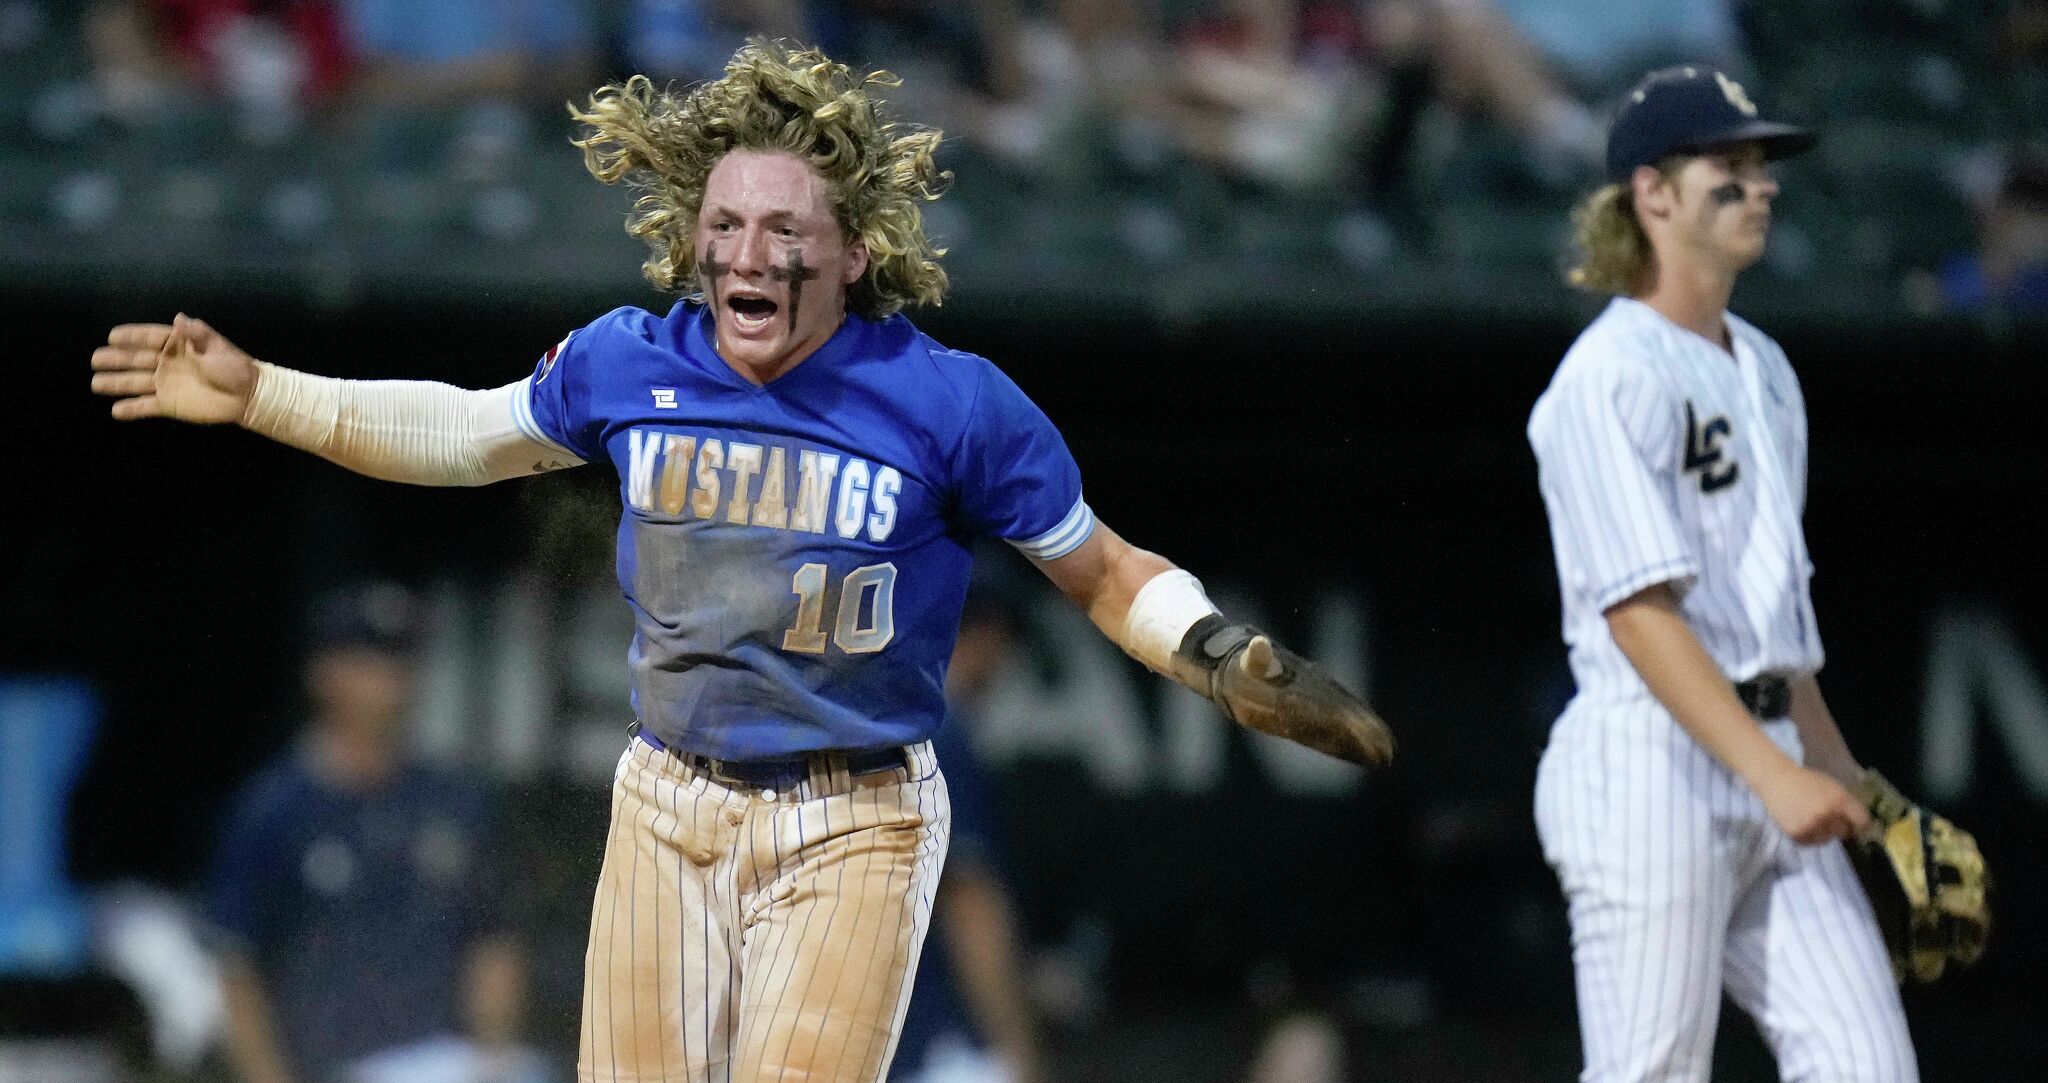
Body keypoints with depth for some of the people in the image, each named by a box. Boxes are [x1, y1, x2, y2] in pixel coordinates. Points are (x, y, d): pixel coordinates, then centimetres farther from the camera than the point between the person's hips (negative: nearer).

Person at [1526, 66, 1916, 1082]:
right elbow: (1640, 611, -19)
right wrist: (1774, 773, -26)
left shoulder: (1761, 367, 17)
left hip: (1767, 761, 8)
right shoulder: (1613, 377, -11)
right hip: (1651, 763, -8)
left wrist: (1835, 766, 20)